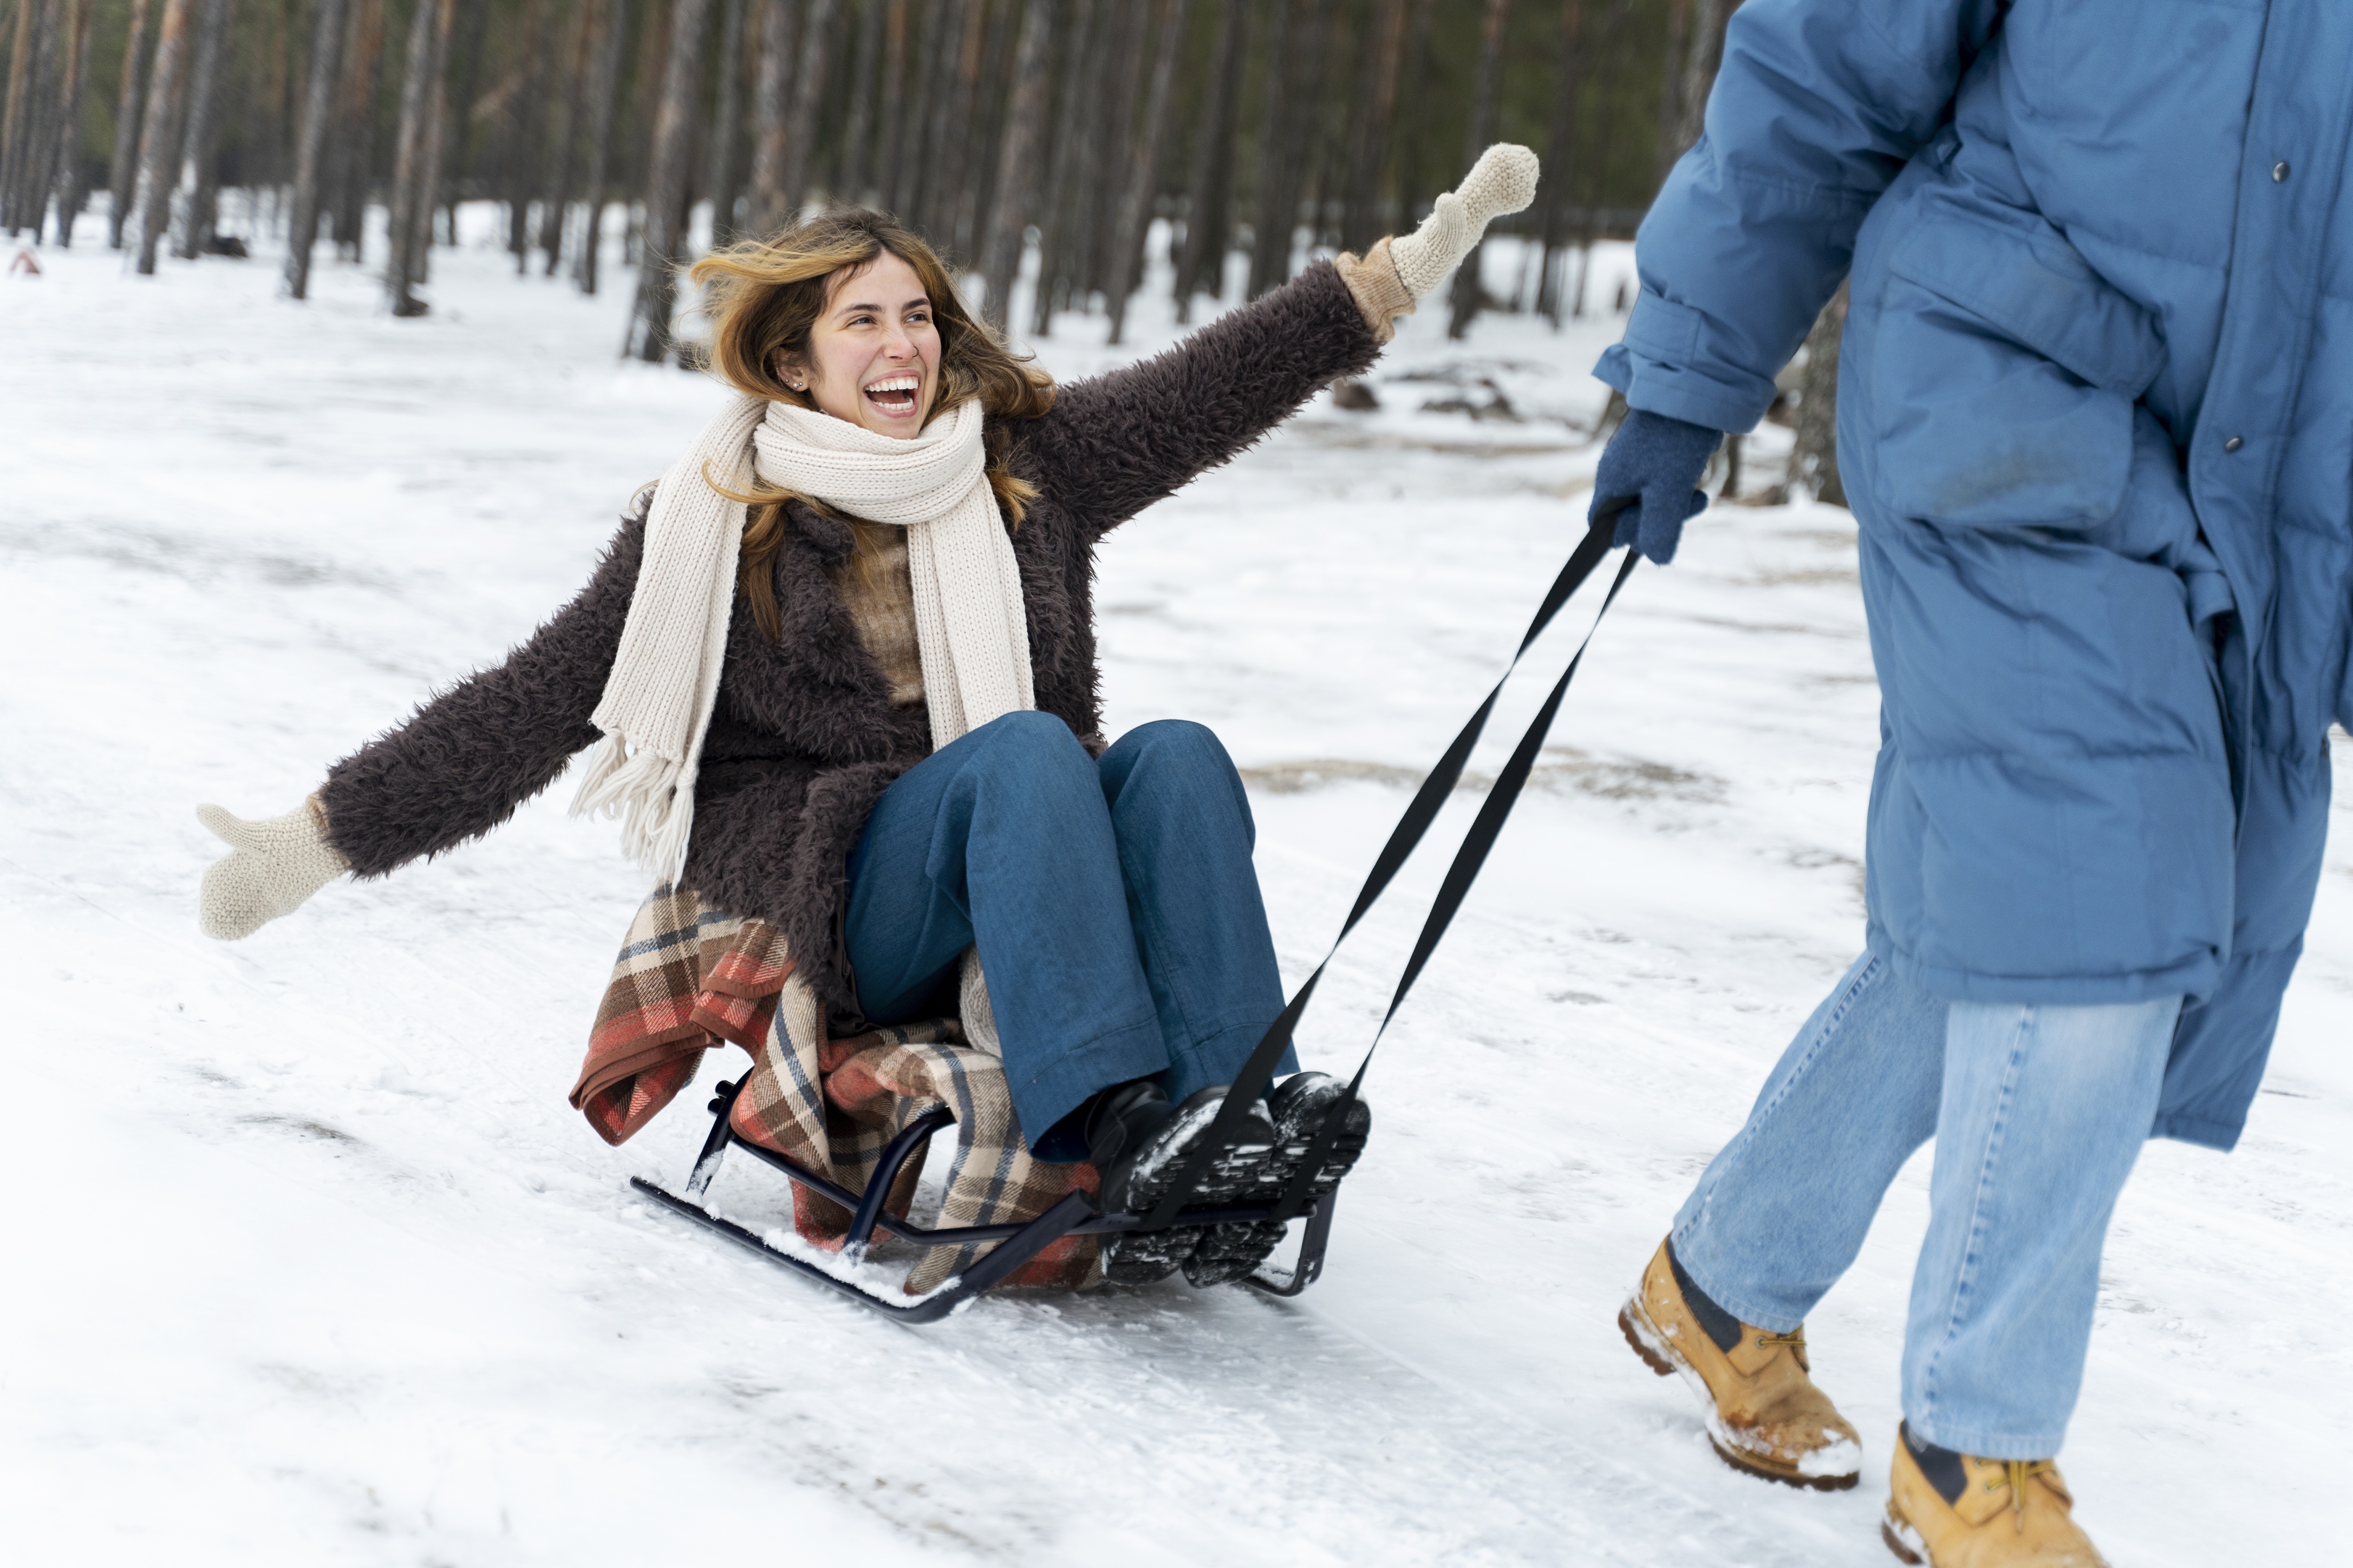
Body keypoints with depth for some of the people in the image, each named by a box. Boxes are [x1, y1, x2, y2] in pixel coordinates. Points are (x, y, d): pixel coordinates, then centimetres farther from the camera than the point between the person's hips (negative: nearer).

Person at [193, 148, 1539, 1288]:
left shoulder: (1025, 463, 14)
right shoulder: (714, 522, 5)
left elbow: (1222, 384, 12)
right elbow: (525, 715, 4)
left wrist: (1428, 253, 6)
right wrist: (317, 842, -2)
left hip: (1032, 896, 4)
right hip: (835, 899, -3)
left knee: (1173, 757, -26)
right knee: (1024, 748, -31)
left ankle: (1238, 1125, -44)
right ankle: (1120, 1127, -48)